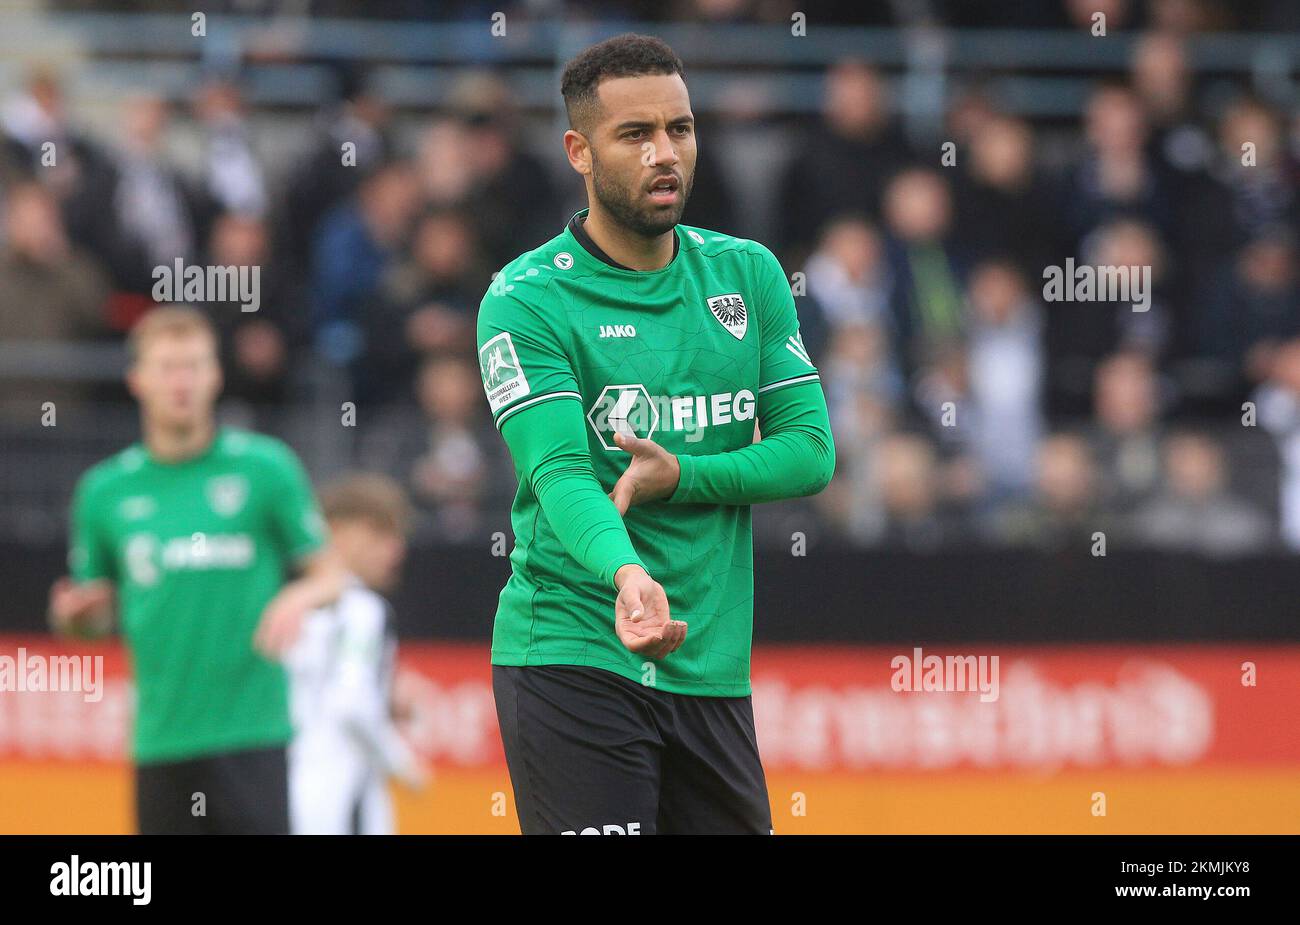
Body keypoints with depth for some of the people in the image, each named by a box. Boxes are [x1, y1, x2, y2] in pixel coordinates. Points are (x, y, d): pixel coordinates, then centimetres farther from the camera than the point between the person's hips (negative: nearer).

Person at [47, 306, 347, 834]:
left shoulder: (265, 467, 2)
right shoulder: (106, 490, 9)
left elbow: (330, 576, 7)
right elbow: (92, 609, 18)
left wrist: (299, 597, -15)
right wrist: (76, 613, -4)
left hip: (250, 733, -2)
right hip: (161, 743, 3)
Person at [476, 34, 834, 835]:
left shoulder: (748, 274, 9)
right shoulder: (525, 301, -7)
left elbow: (810, 451, 4)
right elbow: (559, 471, -19)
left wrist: (680, 477, -14)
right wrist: (627, 574, -39)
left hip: (713, 669, 5)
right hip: (571, 662, -5)